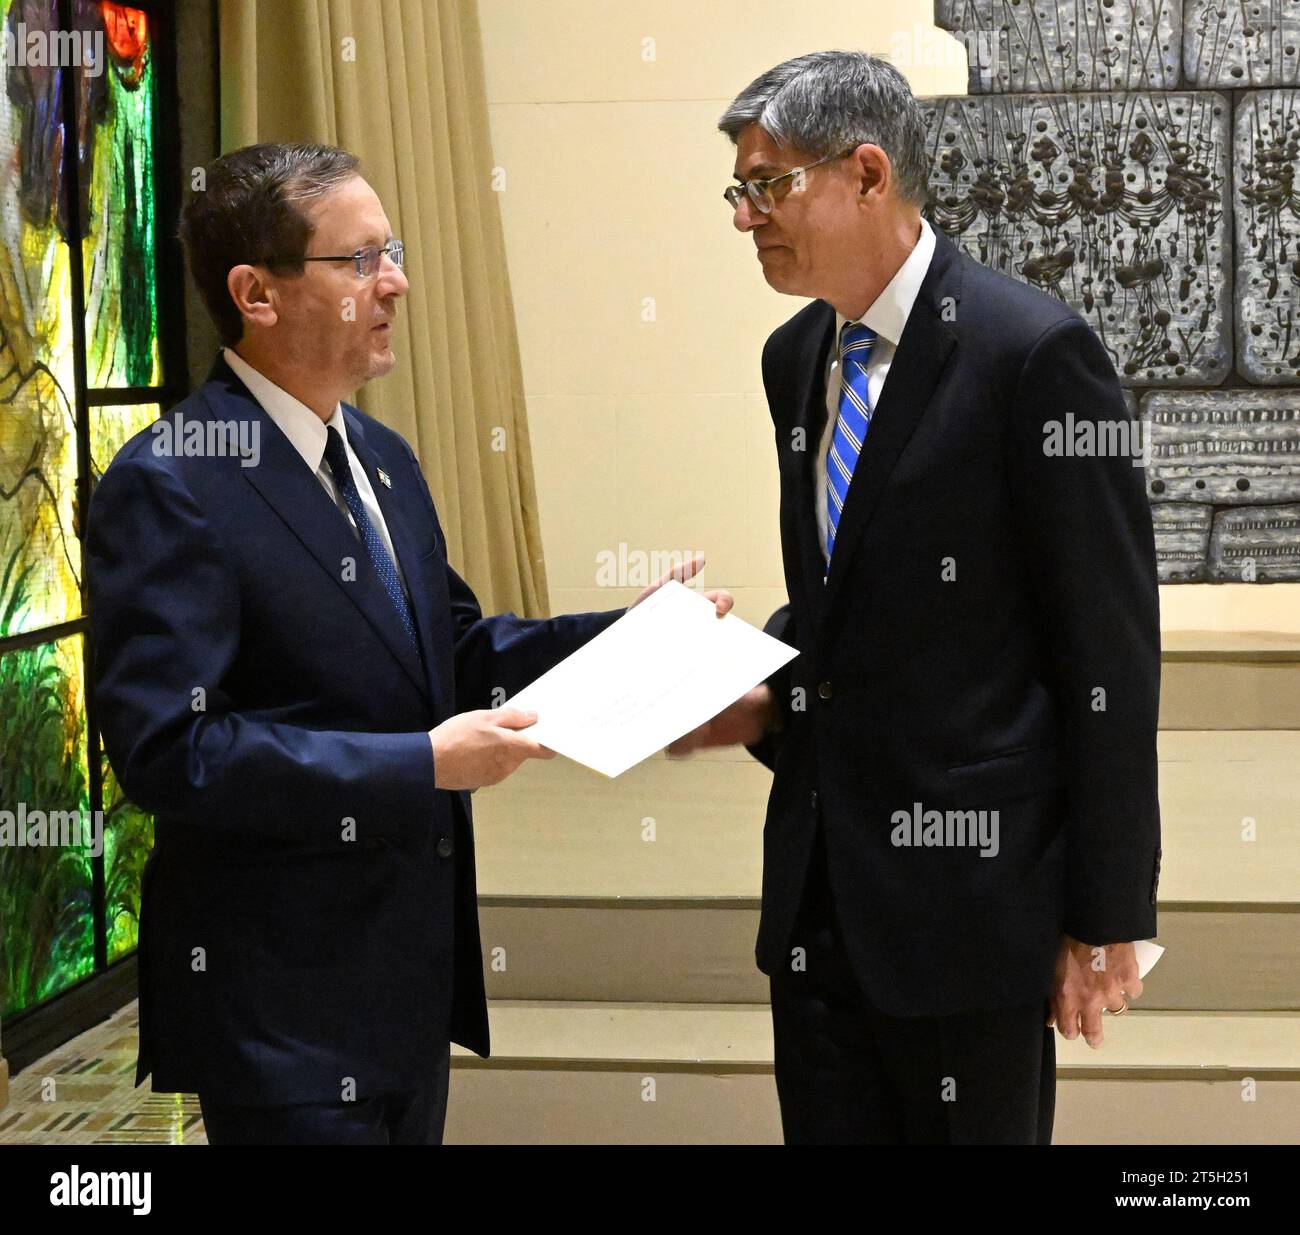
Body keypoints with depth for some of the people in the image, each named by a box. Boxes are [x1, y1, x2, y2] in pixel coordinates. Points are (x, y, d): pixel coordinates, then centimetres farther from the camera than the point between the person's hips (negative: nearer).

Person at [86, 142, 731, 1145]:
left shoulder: (379, 456, 11)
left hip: (413, 976, 9)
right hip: (281, 1006, -8)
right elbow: (169, 747, -24)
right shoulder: (168, 485, -17)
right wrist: (423, 763, -25)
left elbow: (453, 647, 18)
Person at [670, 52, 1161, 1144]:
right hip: (821, 889, 7)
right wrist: (766, 699, 0)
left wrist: (1107, 911, -12)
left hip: (968, 885, -7)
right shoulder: (797, 358, 10)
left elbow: (1109, 651, -13)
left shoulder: (1033, 352, -14)